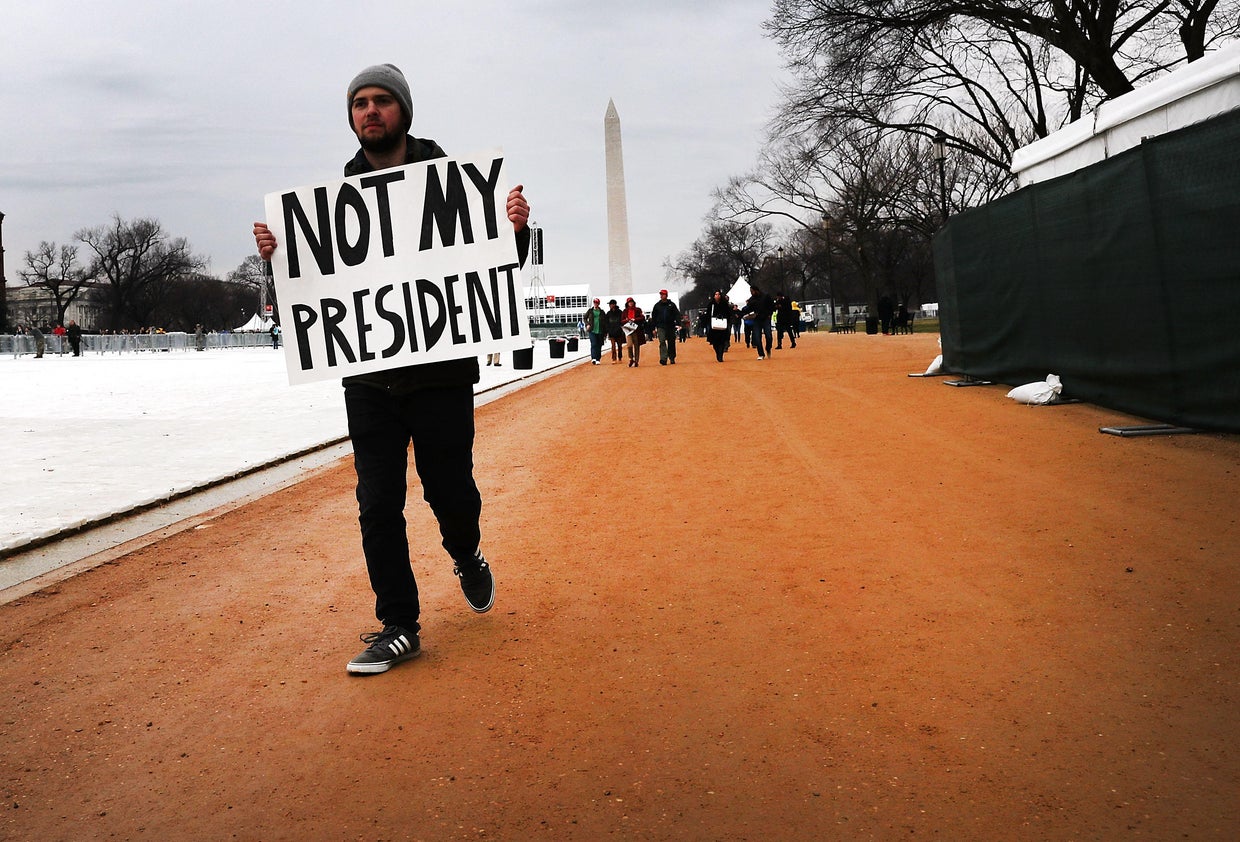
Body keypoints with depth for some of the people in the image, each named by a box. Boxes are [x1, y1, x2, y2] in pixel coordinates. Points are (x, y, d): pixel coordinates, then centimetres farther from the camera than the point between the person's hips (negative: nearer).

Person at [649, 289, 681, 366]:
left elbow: (677, 314, 3)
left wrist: (678, 324, -11)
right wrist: (654, 328, 7)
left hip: (670, 327, 0)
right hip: (660, 327, 0)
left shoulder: (672, 304, 5)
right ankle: (663, 359, -22)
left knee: (671, 343, 8)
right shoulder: (657, 305, 8)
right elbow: (653, 317, 11)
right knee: (662, 342, -14)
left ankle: (672, 358, 21)